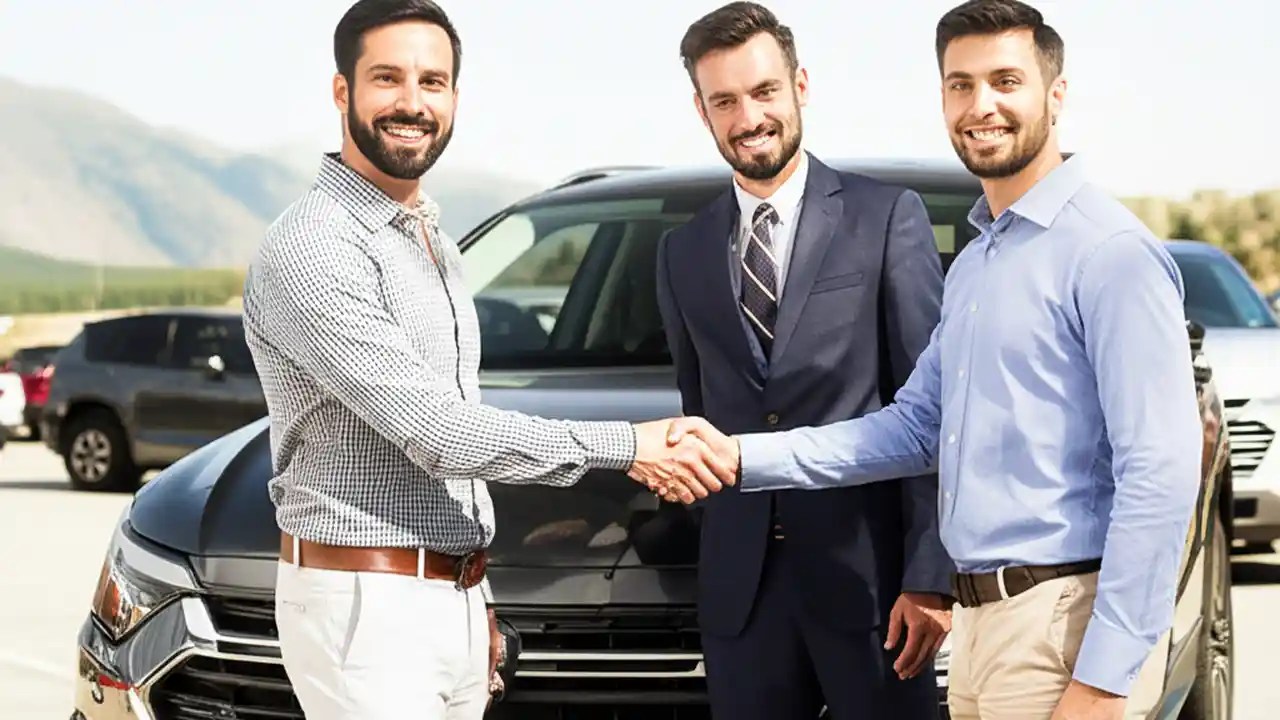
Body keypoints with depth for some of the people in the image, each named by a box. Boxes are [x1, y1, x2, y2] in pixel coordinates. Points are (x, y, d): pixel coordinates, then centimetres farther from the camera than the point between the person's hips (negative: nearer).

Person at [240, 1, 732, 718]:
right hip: (366, 605, -8)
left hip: (456, 600, 8)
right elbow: (435, 432, -20)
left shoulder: (435, 244, 15)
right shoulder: (309, 250, -16)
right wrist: (628, 445, -17)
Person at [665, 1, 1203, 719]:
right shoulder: (973, 265, 17)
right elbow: (917, 426, 18)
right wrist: (743, 457, 6)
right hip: (982, 620, 9)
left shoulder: (1111, 252, -12)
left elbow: (1161, 473, -18)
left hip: (1064, 630, -9)